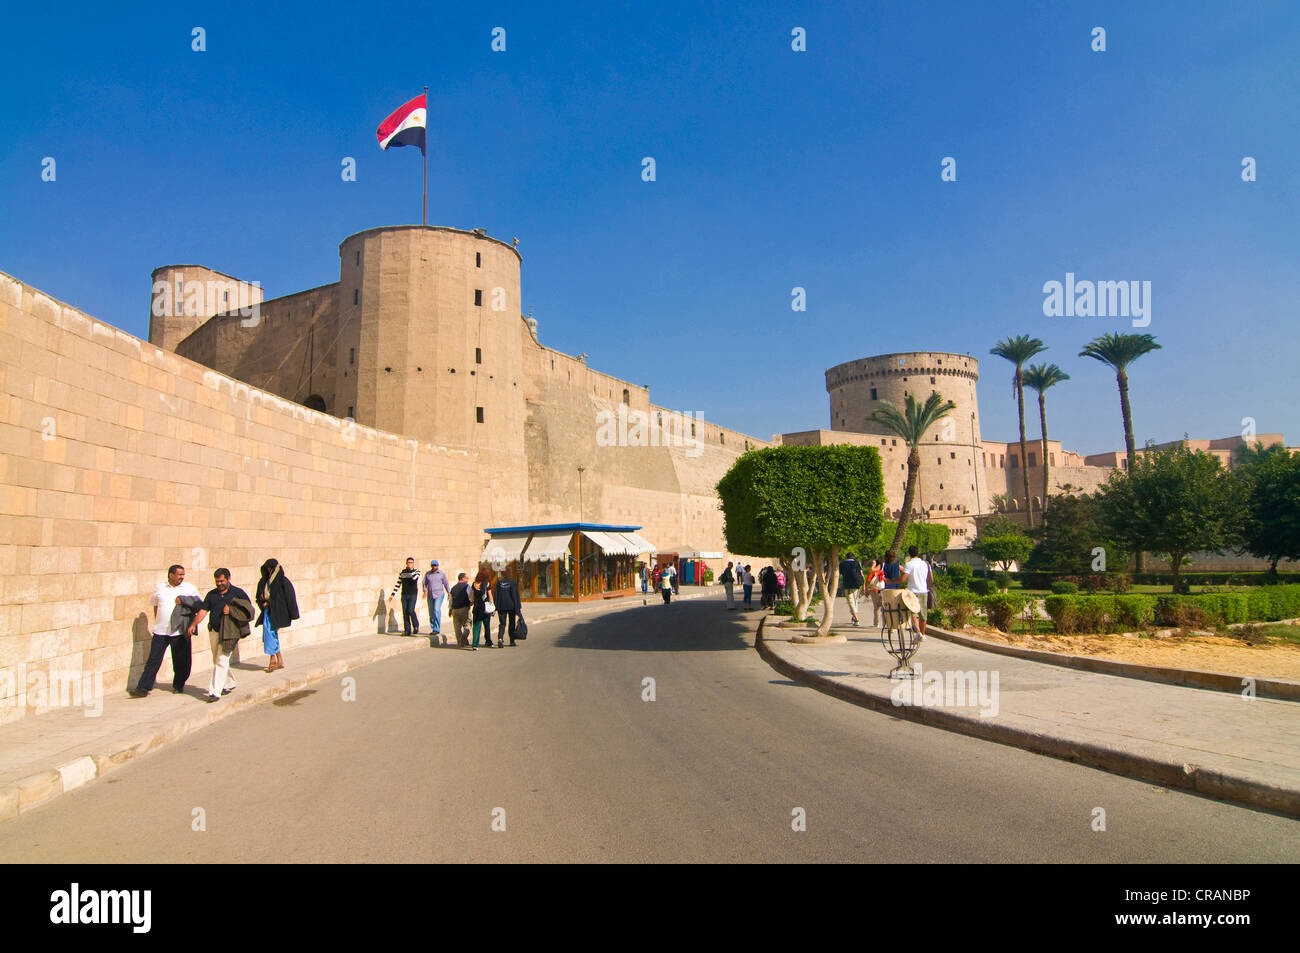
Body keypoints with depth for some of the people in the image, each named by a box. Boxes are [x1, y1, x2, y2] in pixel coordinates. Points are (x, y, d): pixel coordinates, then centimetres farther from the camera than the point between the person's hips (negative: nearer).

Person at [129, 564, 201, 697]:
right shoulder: (159, 587, 8)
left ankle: (178, 685, 24)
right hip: (160, 631, 1)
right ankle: (143, 688, 4)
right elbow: (154, 603, 24)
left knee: (181, 662, 6)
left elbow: (200, 604, -5)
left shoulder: (189, 588, 1)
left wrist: (182, 600, -13)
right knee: (153, 660, 0)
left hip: (180, 632, -1)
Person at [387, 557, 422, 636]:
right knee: (405, 612, 0)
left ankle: (416, 626, 5)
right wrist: (392, 594, 6)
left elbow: (415, 578, -23)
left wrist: (412, 570, -17)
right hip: (404, 595, 3)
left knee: (411, 610, -16)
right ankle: (407, 630, 7)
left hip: (413, 594, -3)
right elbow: (398, 584, 11)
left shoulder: (416, 571, 0)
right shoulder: (402, 572, 9)